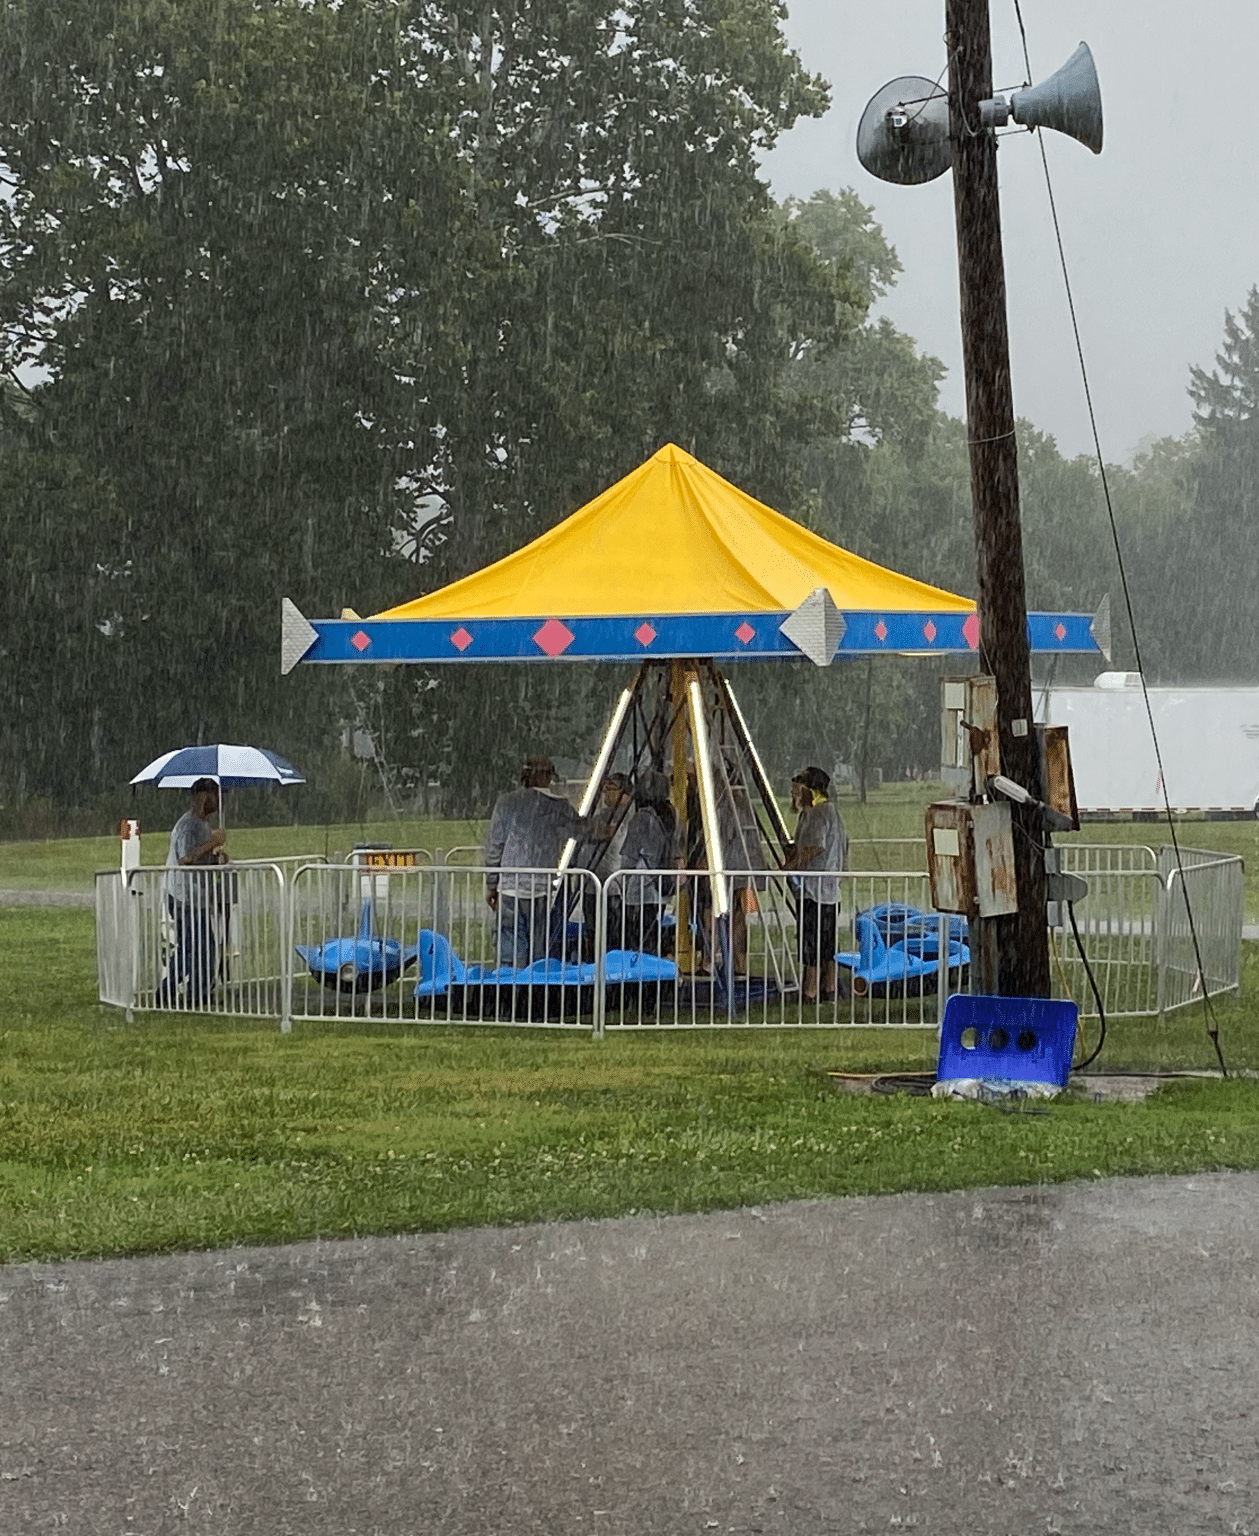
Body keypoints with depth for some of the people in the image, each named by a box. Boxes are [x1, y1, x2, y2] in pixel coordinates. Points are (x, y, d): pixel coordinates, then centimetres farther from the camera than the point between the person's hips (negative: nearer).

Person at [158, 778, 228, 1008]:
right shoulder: (189, 825, -16)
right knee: (202, 950, -9)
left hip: (197, 899, 11)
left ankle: (165, 998, 20)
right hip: (188, 900, -11)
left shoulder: (202, 824, 18)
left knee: (186, 949, 15)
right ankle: (198, 1002, -6)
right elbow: (186, 859, -26)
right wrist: (212, 843, -23)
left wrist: (217, 857, 9)